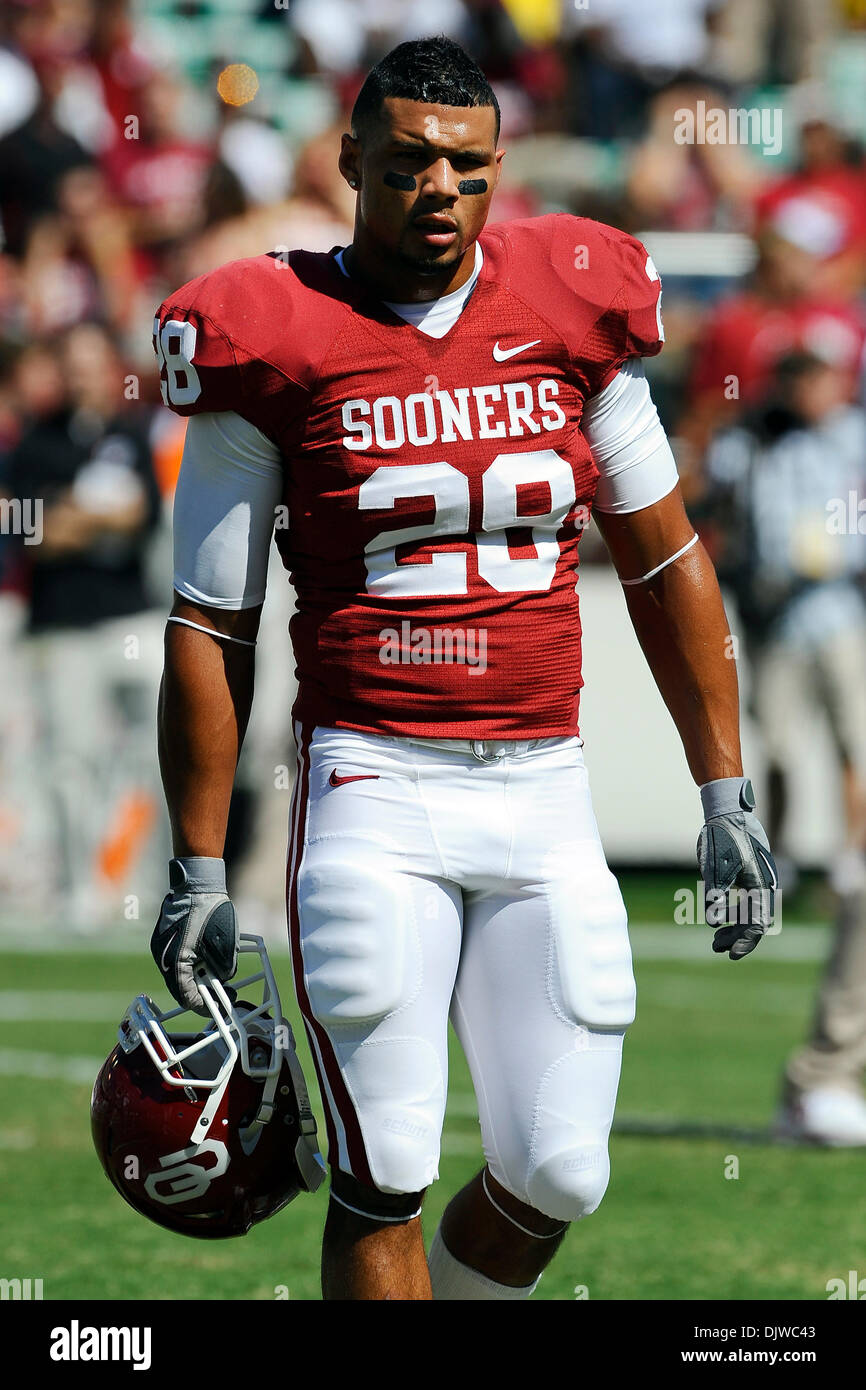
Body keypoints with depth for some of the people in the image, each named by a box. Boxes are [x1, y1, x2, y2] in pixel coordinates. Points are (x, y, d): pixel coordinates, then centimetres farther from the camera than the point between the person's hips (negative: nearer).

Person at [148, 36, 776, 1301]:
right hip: (372, 784, -3)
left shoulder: (573, 307, 5)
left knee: (557, 1176, 0)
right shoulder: (275, 341, -4)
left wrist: (727, 798, 12)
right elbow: (209, 627, 1)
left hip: (543, 786, 3)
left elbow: (664, 565, 14)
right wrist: (198, 873, 1)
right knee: (383, 1177, -6)